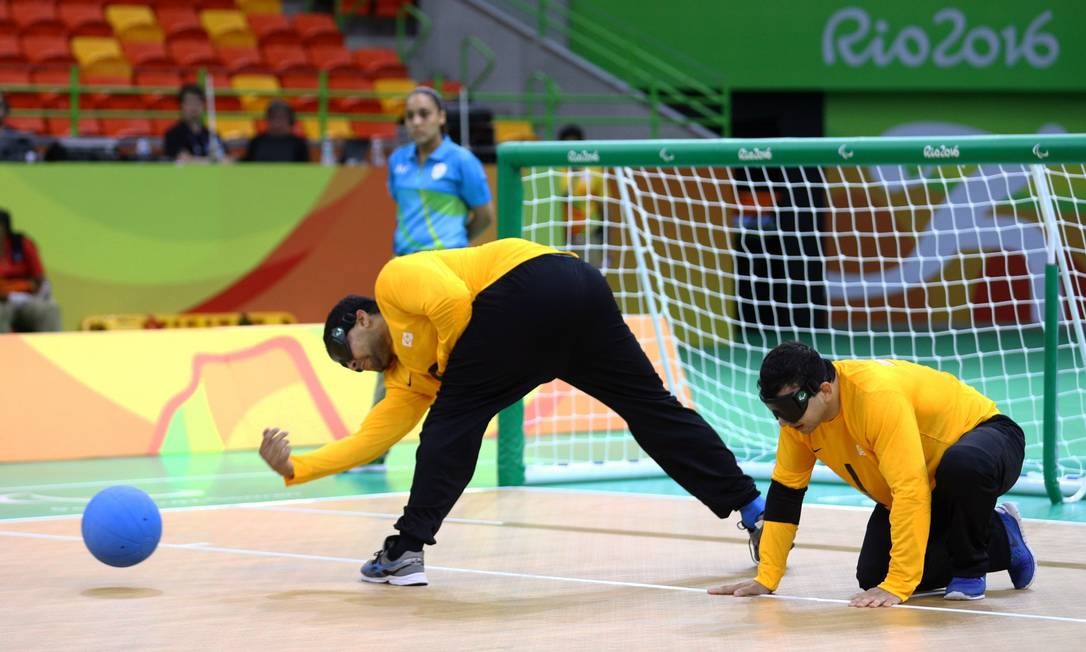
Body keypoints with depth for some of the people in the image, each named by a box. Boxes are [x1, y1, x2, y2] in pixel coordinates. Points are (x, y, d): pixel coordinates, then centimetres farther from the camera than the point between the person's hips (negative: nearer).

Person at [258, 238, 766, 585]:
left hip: (532, 282, -10)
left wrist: (450, 360, 5)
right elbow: (368, 440, 30)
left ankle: (407, 551, -1)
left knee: (455, 413, -1)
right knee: (652, 408, 12)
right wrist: (294, 467, 31)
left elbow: (454, 301, -9)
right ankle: (753, 511, 12)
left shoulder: (394, 280, 12)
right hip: (583, 286, 10)